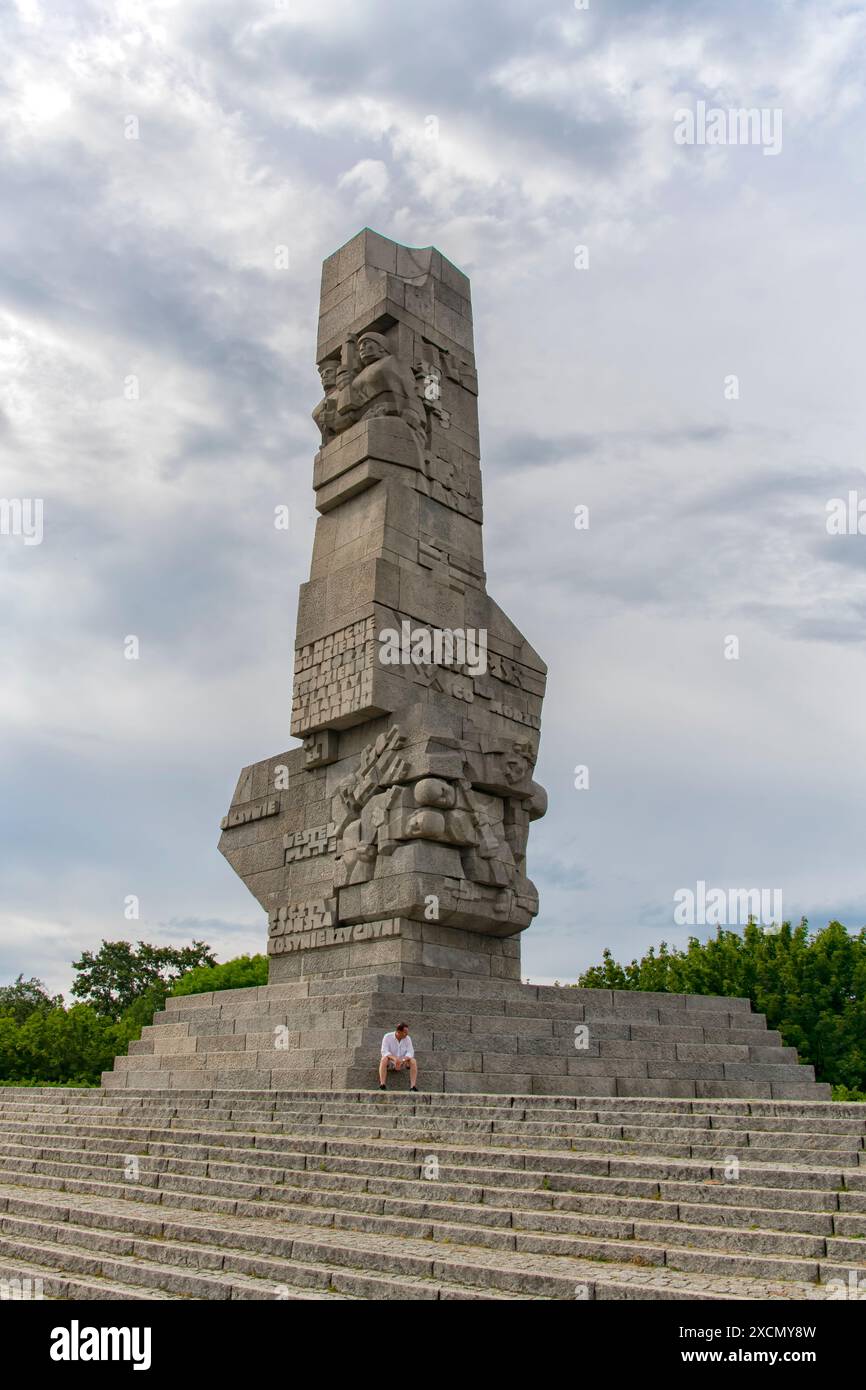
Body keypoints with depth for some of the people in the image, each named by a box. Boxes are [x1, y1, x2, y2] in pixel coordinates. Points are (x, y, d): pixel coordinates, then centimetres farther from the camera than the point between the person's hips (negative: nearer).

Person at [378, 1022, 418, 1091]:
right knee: (384, 1059, -36)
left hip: (402, 1063, 2)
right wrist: (395, 1058, -41)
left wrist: (402, 1060, -36)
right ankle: (382, 1085, -40)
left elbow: (410, 1052, -15)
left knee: (413, 1061, -26)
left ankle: (413, 1086, -33)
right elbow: (384, 1052, -24)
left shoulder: (407, 1038, -8)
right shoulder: (387, 1037, -16)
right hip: (390, 1062, -2)